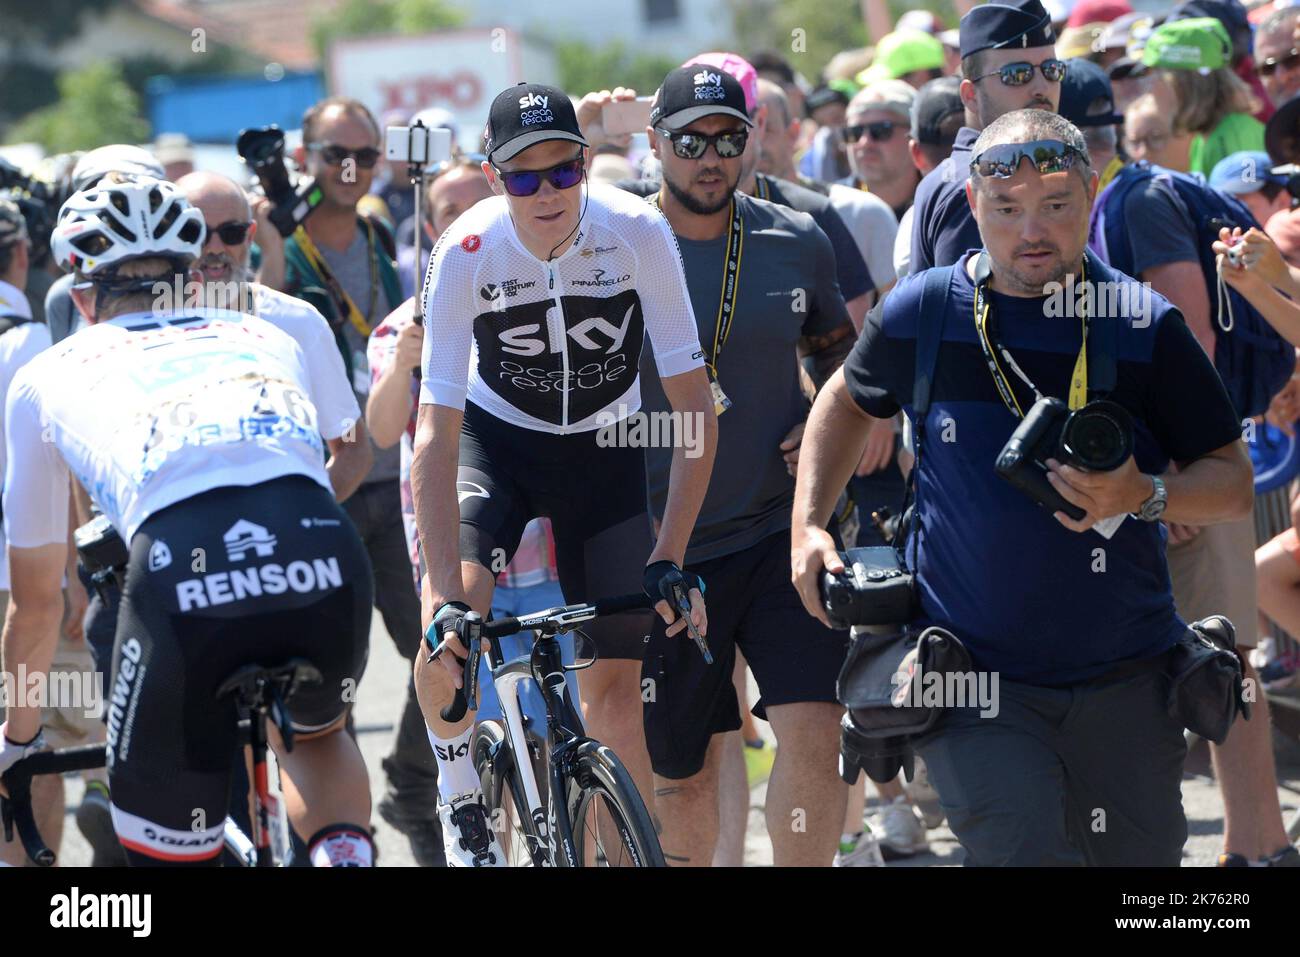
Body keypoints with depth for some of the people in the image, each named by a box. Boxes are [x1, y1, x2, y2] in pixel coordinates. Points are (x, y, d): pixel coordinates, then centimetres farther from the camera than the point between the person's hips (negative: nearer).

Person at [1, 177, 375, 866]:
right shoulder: (274, 336, 36)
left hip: (179, 574, -2)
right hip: (327, 557, 2)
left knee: (169, 852, 14)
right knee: (316, 731, 34)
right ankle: (344, 854, 4)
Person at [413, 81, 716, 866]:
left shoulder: (638, 233, -25)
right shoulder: (467, 253, -26)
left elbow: (696, 409, -20)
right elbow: (436, 438, -28)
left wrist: (669, 561, -26)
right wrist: (448, 602, -37)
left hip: (604, 450, 1)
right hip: (497, 440, -1)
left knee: (615, 688, -2)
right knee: (448, 633, -26)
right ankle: (463, 806, -1)